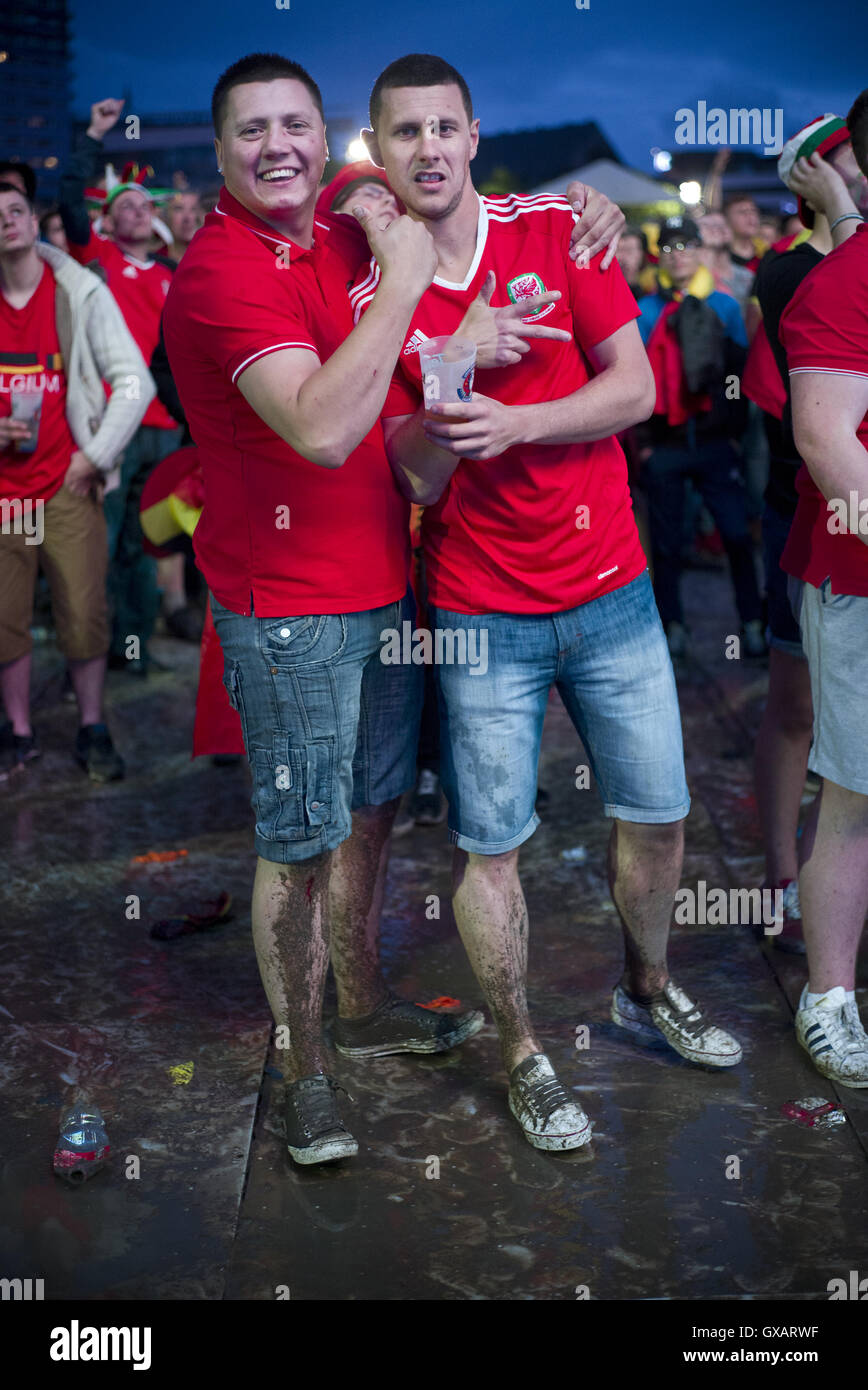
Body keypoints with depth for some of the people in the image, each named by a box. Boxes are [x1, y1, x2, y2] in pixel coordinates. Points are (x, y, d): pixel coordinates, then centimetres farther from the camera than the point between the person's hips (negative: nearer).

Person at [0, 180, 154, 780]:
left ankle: (93, 729, 12)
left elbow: (135, 382, -3)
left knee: (84, 612, -3)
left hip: (67, 484, -2)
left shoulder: (81, 293, -1)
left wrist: (95, 455, -6)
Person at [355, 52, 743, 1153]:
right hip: (481, 616, -2)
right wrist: (445, 405, -26)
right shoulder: (372, 300, -4)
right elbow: (420, 481, -5)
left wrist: (516, 420, -19)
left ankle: (648, 991, 40)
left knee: (655, 812, 13)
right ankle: (522, 1055, 23)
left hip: (610, 588, 2)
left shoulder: (557, 232, -1)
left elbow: (636, 387, -5)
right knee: (487, 844, 3)